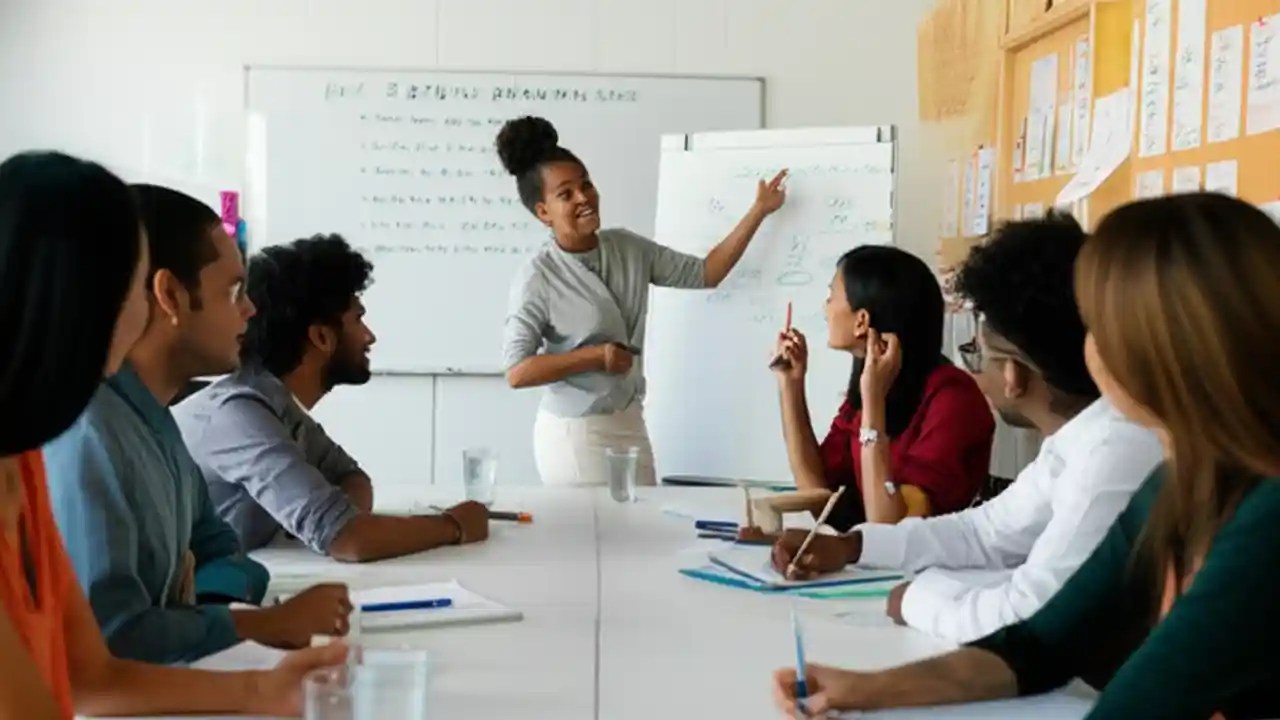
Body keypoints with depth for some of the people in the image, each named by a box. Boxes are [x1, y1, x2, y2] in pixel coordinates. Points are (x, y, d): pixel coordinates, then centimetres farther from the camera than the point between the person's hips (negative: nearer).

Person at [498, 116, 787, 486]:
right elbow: (517, 372, -16)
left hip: (629, 424, 6)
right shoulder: (538, 278, -13)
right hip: (574, 434, -5)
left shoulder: (627, 248, 3)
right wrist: (594, 355, -18)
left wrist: (758, 211, 2)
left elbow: (705, 273, 6)